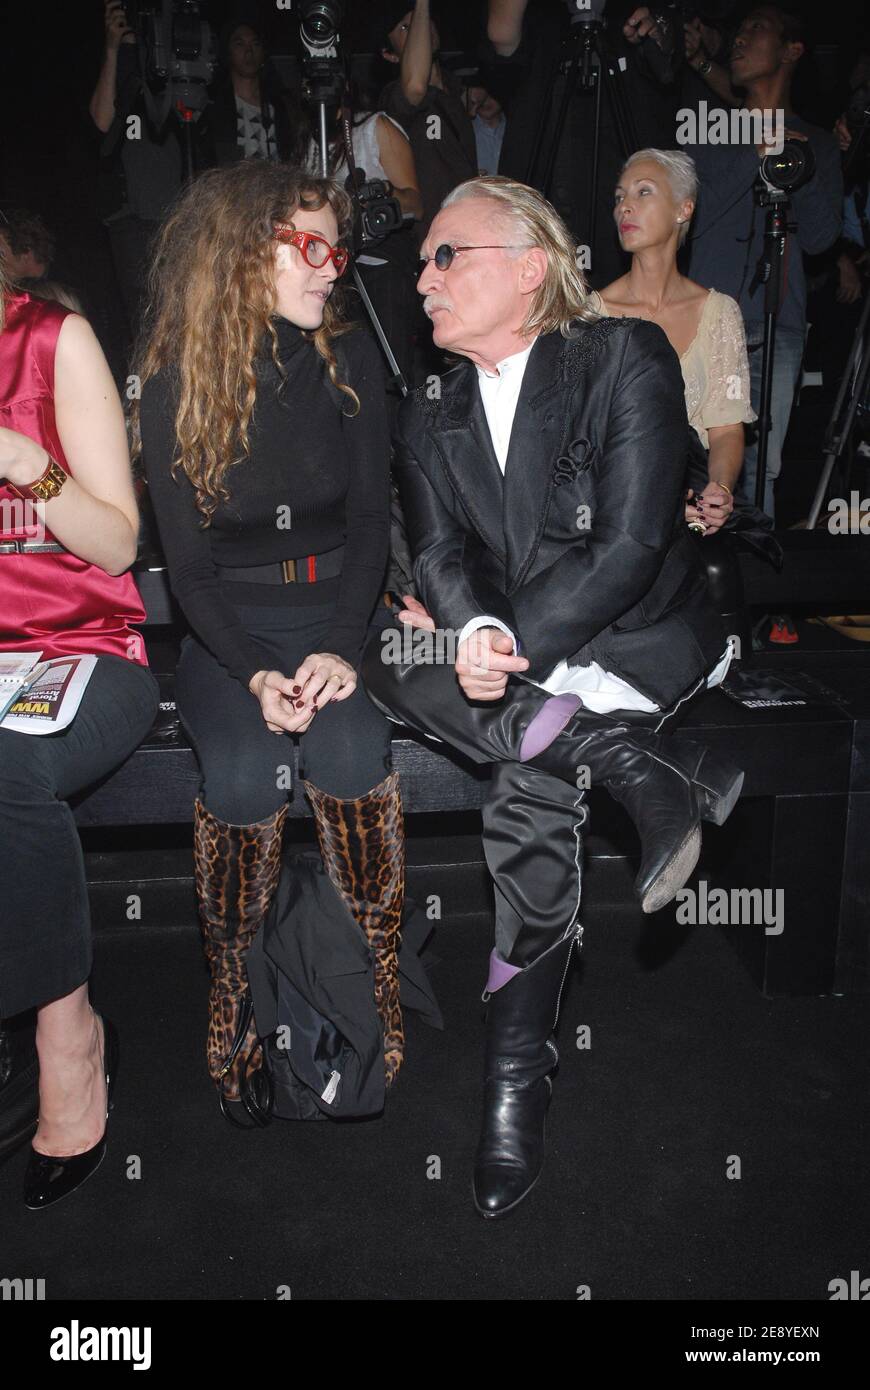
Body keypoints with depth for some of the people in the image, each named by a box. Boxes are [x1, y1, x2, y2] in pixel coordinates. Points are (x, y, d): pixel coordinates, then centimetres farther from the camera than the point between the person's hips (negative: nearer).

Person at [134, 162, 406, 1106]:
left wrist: (343, 647, -18)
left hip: (339, 609, 1)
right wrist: (254, 674, -22)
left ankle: (381, 977, -10)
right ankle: (228, 985, -4)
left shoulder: (349, 360, 2)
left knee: (349, 751, -29)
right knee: (243, 774, -28)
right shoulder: (174, 386, -3)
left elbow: (371, 520, -1)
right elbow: (187, 565, -5)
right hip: (228, 628, -1)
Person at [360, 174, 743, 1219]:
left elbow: (631, 546, -16)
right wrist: (474, 635, -24)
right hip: (510, 653, 5)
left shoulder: (628, 358, -6)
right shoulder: (428, 415, 11)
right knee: (388, 658, -25)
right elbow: (439, 554, -1)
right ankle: (637, 767, -24)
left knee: (530, 797, -30)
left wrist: (513, 639, -22)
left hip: (641, 641, -5)